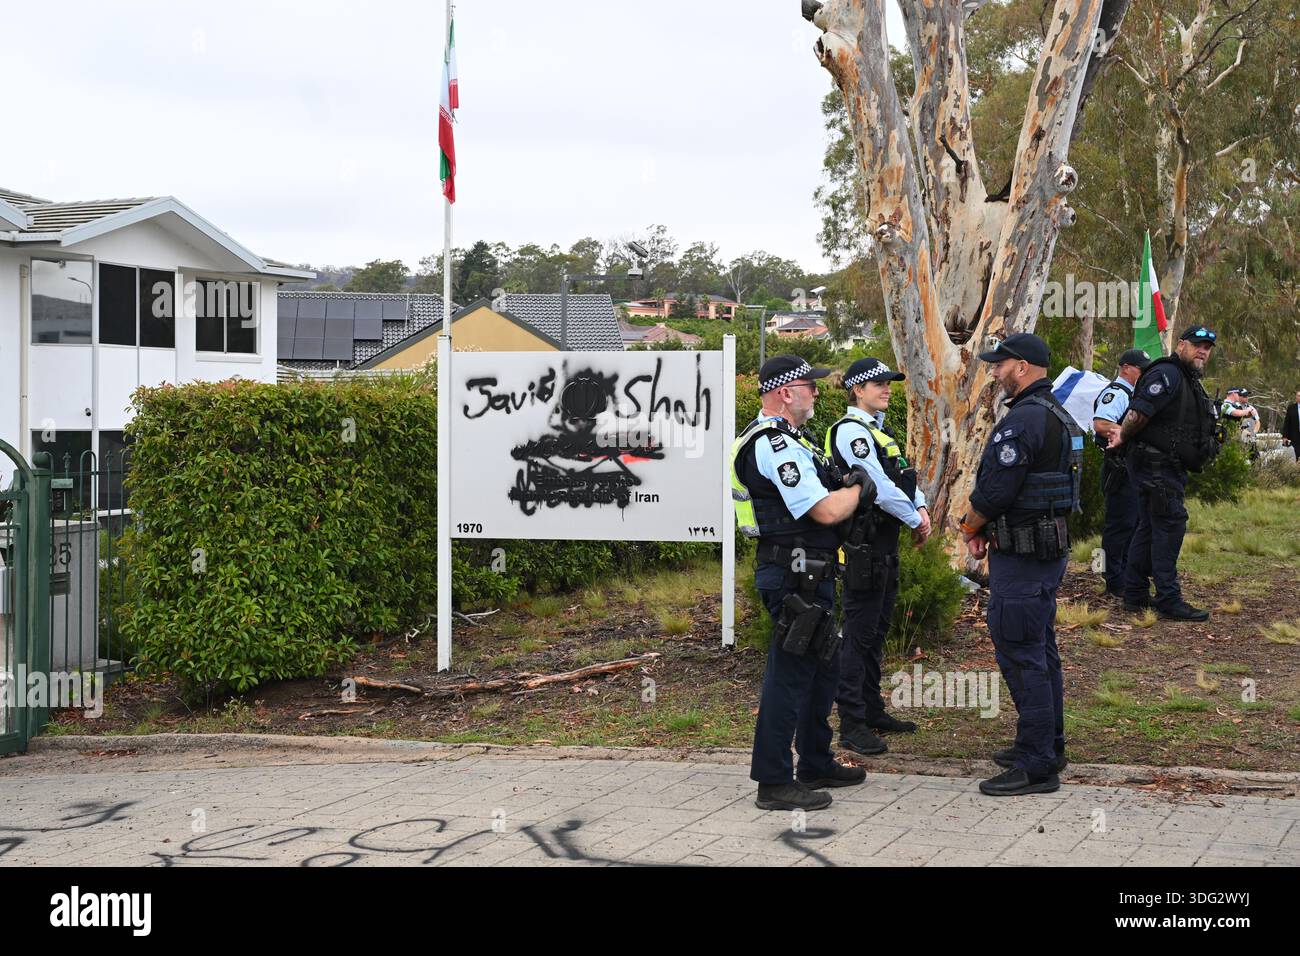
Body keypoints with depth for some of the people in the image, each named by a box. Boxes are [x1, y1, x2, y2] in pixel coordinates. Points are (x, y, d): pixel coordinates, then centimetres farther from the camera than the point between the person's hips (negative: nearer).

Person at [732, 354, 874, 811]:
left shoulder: (782, 439, 17)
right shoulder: (775, 444, -19)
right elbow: (826, 511, -22)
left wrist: (845, 488, 9)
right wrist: (856, 490, -4)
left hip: (807, 574, 11)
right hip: (796, 576, -11)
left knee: (823, 669, 20)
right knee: (790, 674, -6)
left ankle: (816, 764, 31)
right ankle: (774, 783, -1)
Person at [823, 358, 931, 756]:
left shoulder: (878, 431, 18)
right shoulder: (851, 430, -14)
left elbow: (903, 474, 19)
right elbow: (878, 486, -20)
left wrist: (921, 506, 0)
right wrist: (916, 521, -11)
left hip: (885, 543, 10)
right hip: (863, 545, -10)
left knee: (876, 631, 17)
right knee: (858, 634, -7)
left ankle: (872, 710, 27)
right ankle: (852, 724, -4)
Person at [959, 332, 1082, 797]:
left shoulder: (1023, 419, -20)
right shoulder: (1058, 415, 15)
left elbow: (996, 489, -22)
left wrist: (970, 526, -3)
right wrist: (986, 528, 10)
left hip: (1020, 557, -11)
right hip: (1050, 549, 11)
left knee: (1021, 656, -7)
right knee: (1041, 650, 19)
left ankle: (1036, 767, -5)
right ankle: (1048, 747, 29)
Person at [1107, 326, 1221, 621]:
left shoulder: (1190, 382, 20)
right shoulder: (1167, 374, -15)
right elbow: (1139, 413, -22)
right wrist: (1123, 438, -7)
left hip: (1168, 467, 11)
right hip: (1156, 464, -11)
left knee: (1149, 528, 14)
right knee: (1170, 525, -11)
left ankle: (1135, 594, 20)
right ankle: (1169, 600, -9)